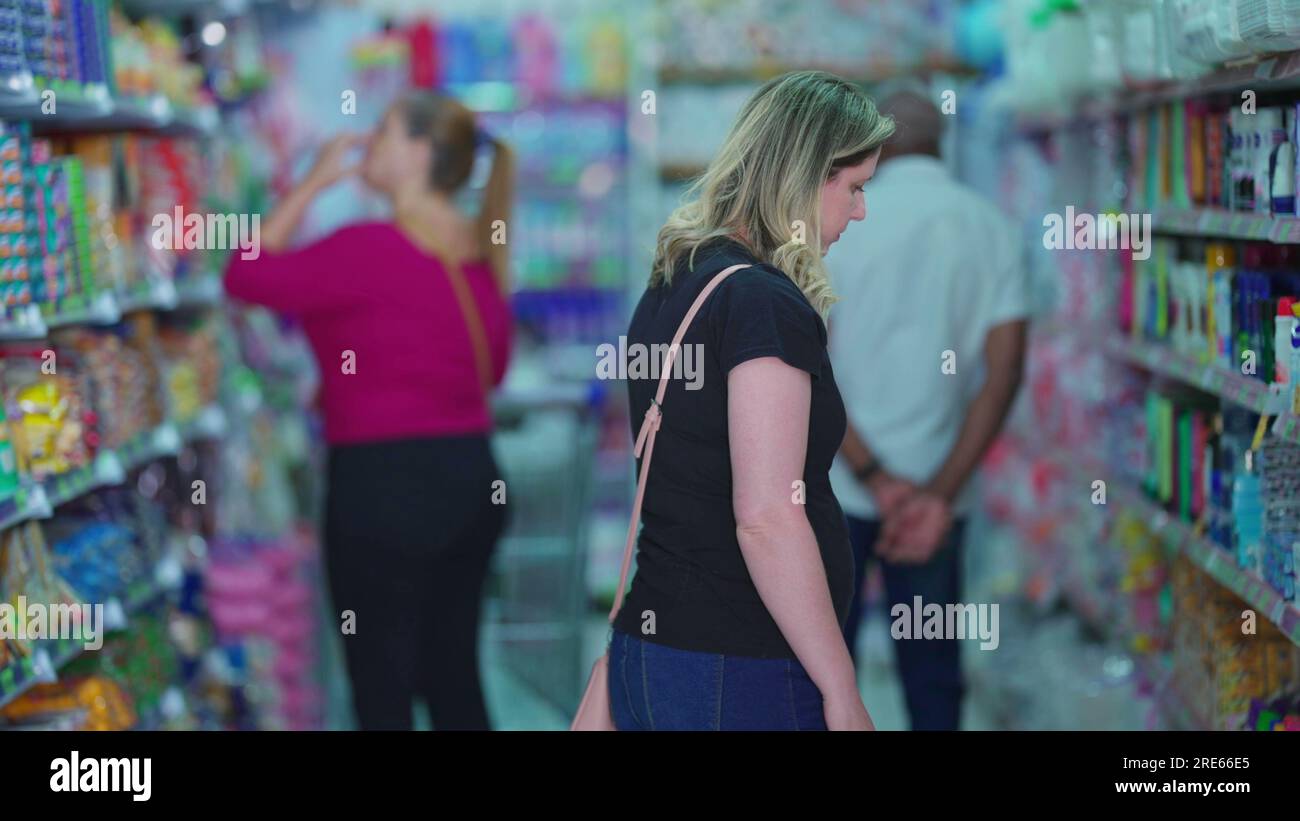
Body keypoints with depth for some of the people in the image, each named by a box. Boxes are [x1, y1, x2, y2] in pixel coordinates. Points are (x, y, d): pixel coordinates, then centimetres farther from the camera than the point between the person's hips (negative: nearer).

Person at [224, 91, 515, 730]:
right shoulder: (482, 251, 6)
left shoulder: (372, 249, -17)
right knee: (453, 676, 17)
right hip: (471, 479, 8)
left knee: (382, 690, 3)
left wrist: (312, 184, -4)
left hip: (383, 485, -7)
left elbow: (247, 275, -10)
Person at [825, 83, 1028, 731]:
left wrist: (872, 476, -14)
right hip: (935, 483, 2)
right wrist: (940, 492, -13)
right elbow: (1004, 371, -7)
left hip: (837, 484, -2)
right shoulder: (991, 228, 2)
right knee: (932, 668, 12)